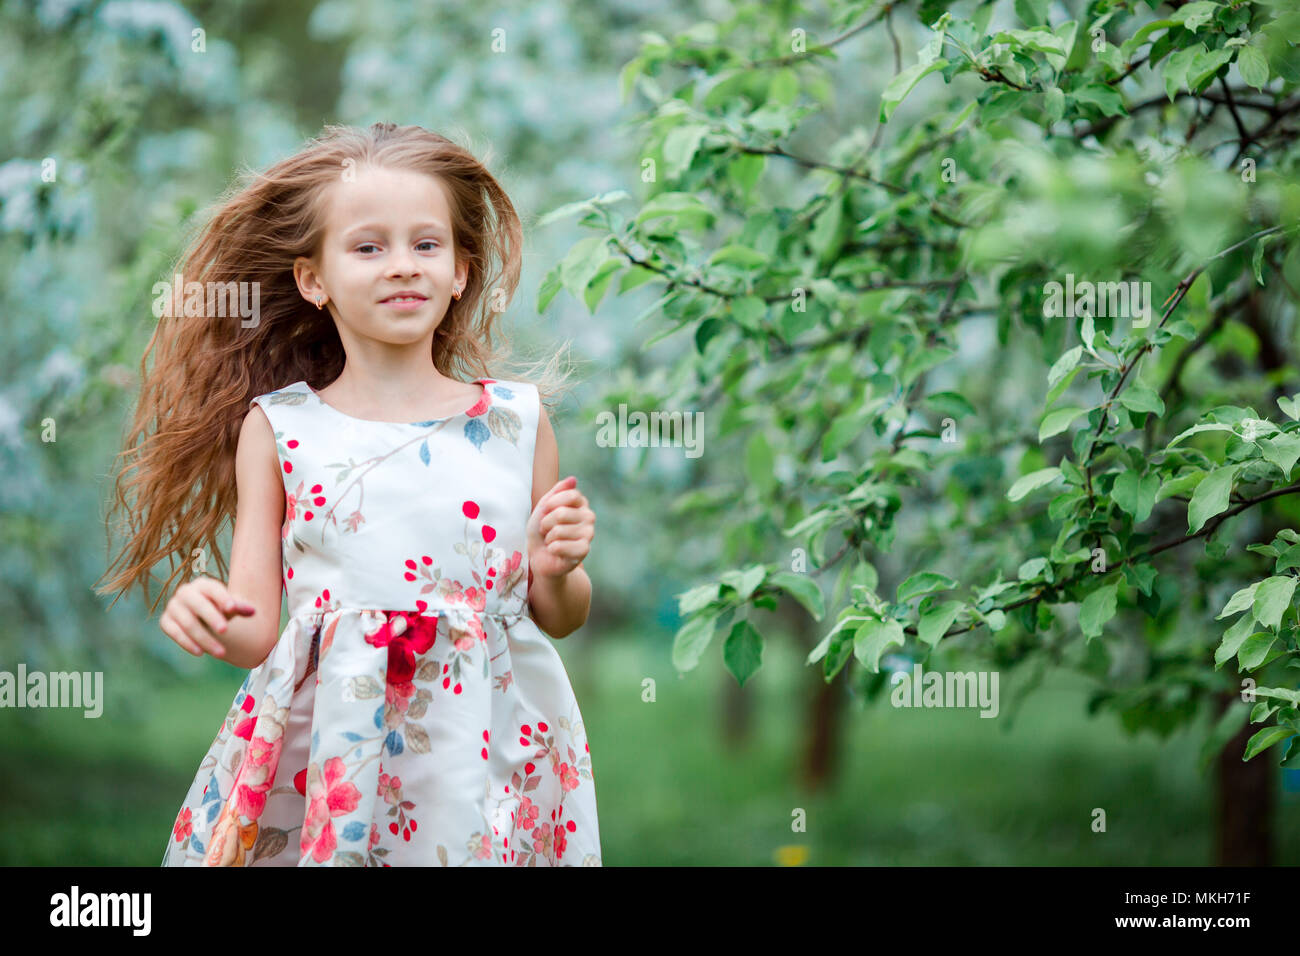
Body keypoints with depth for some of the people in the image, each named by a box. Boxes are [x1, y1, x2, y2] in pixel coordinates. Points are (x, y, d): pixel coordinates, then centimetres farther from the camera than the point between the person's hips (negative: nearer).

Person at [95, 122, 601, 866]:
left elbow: (562, 616, 13)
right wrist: (210, 617, -19)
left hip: (487, 751, 1)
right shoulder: (276, 428, 3)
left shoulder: (515, 420, 5)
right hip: (323, 756, 0)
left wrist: (556, 571, -8)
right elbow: (255, 633, 1)